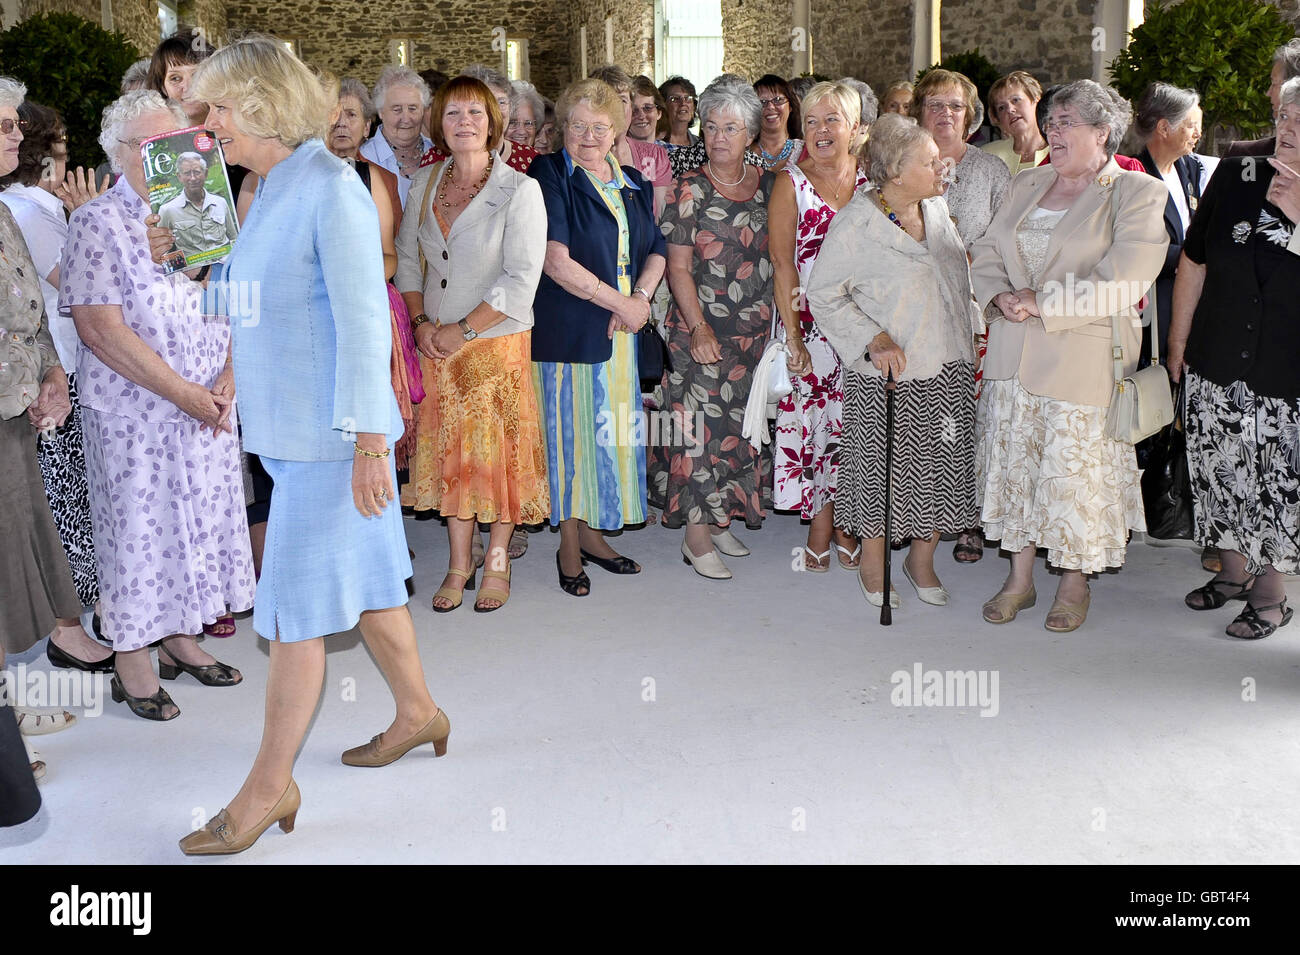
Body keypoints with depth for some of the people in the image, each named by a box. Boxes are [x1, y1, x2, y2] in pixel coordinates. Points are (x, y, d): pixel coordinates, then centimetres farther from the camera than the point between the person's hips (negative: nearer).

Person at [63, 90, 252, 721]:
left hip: (207, 413, 6)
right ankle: (132, 664, 17)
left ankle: (181, 639, 29)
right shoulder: (97, 224, -8)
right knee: (138, 529, 2)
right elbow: (101, 328, -16)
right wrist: (185, 394, -18)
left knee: (201, 522, 12)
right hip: (133, 415, -6)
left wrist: (225, 381, -8)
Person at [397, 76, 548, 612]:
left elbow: (521, 280, -14)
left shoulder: (519, 190, -9)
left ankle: (497, 562, 18)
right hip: (437, 344, 4)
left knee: (499, 449, 2)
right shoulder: (424, 184, 6)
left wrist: (463, 329, -14)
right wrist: (421, 321, -2)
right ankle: (459, 563, 21)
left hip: (498, 340, -4)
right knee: (449, 450, 8)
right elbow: (407, 257, 12)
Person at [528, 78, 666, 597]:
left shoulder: (633, 184, 14)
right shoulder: (549, 176, -5)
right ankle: (569, 544, 12)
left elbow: (655, 252, 15)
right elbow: (556, 261, -15)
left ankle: (592, 530, 24)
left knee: (610, 429, 10)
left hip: (622, 329, 6)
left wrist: (641, 297, -5)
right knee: (568, 427, 0)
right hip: (566, 326, -5)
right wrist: (618, 300, -15)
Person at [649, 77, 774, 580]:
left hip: (756, 329, 5)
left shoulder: (766, 184, 7)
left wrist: (780, 320, 6)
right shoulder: (691, 189, -6)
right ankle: (697, 535, 1)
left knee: (738, 422, 10)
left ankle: (720, 518, 23)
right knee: (700, 423, -6)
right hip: (701, 329, -5)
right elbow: (678, 267, -8)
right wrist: (699, 328, -17)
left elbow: (776, 255, 14)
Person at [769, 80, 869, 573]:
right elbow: (783, 266, -7)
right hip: (809, 323, -3)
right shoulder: (791, 183, -3)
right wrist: (793, 337, -12)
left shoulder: (869, 181, 7)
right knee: (813, 418, -1)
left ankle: (842, 527, 19)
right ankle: (823, 531, 12)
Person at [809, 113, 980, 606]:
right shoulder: (856, 222, -14)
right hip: (888, 374, -6)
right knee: (885, 467, 3)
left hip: (949, 367, 6)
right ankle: (873, 565, 23)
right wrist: (874, 338, -20)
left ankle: (922, 558, 29)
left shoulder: (937, 209, 6)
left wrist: (969, 331, 16)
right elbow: (823, 294, -12)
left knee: (945, 462, 10)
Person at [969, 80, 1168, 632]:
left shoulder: (1137, 194, -6)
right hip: (1013, 354, 6)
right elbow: (987, 256, 14)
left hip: (1083, 362, -5)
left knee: (1076, 468, 2)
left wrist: (1041, 303, -16)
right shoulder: (1026, 186, 14)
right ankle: (1019, 577, 22)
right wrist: (1001, 298, -8)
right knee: (1012, 460, 9)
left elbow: (1121, 283, -16)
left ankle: (1074, 583, 20)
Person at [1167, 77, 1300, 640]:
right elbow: (1193, 262, 9)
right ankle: (1233, 572, 32)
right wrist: (1177, 342, 11)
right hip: (1216, 366, 3)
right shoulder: (1236, 176, 2)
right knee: (1220, 471, 12)